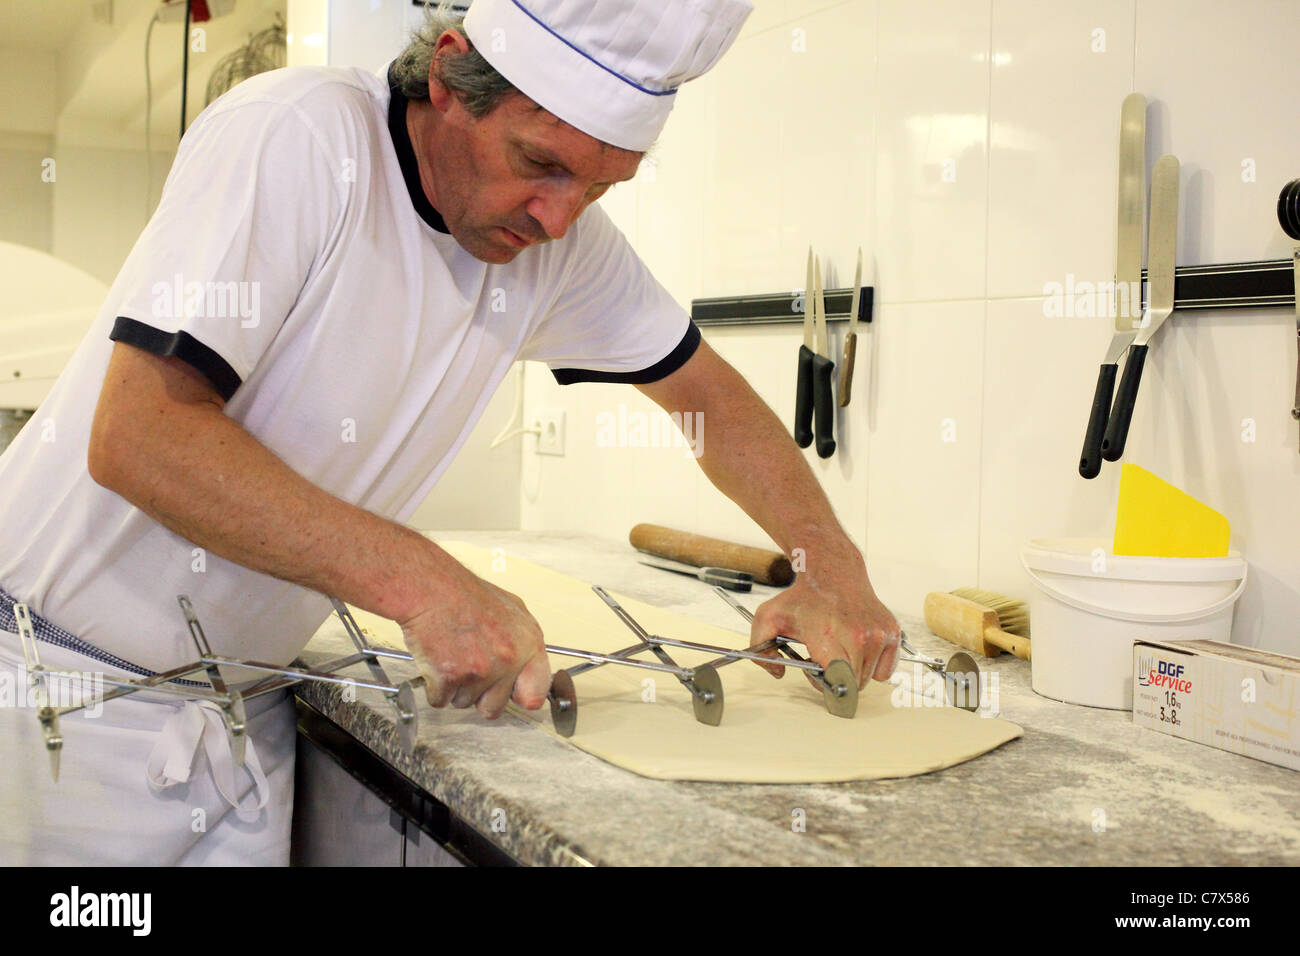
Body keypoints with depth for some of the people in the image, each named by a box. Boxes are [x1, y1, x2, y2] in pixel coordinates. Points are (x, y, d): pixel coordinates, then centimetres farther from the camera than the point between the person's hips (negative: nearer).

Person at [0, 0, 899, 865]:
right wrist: (422, 582, -33)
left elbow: (708, 390, 8)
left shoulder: (562, 237, -5)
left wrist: (834, 568, -6)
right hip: (74, 685, -4)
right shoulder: (296, 138, -22)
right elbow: (135, 436, -28)